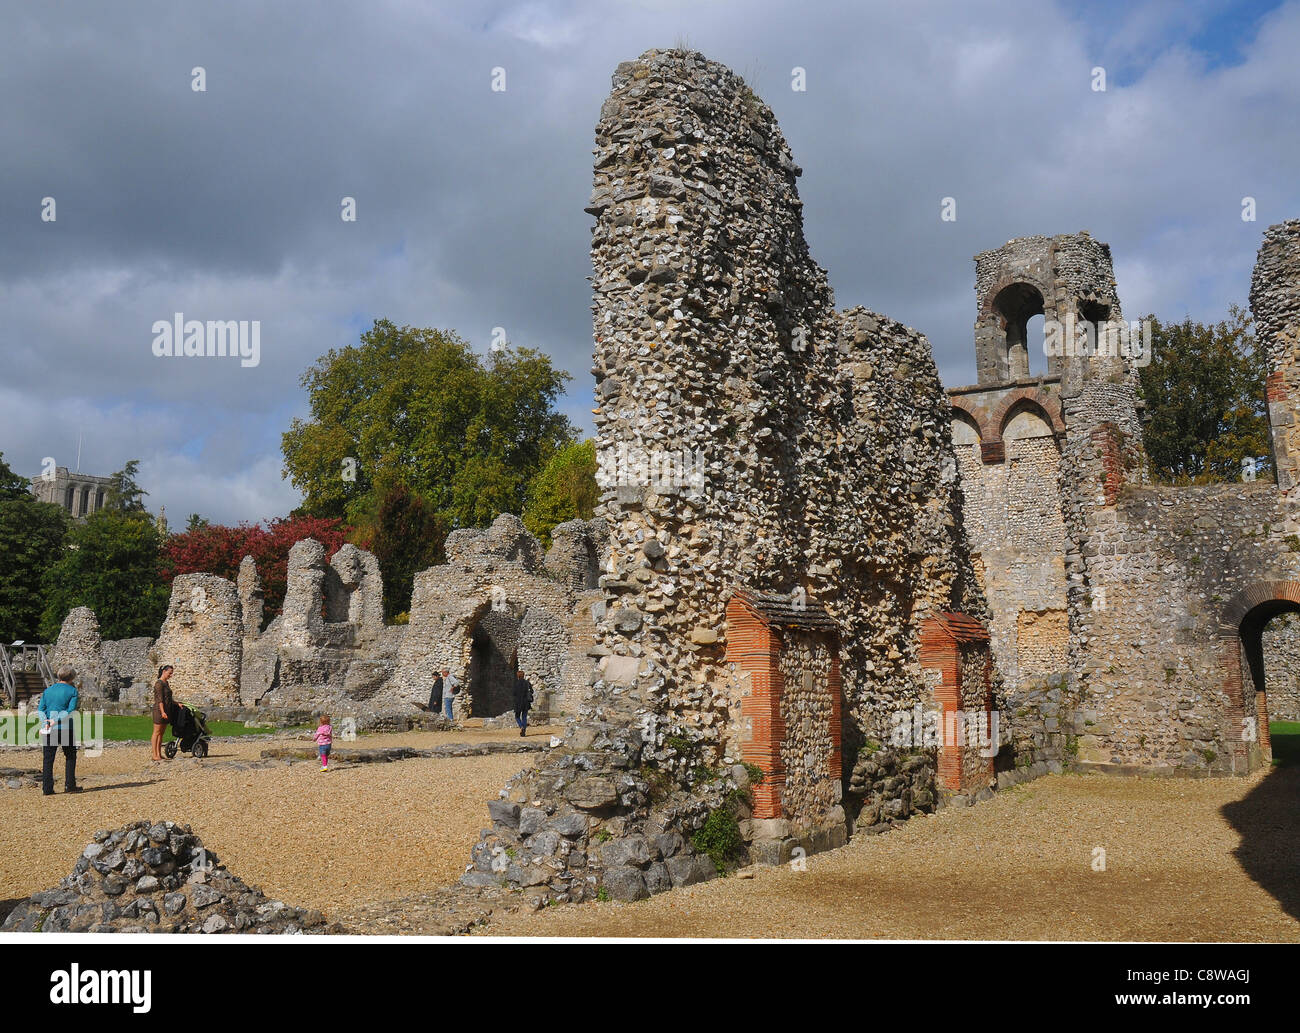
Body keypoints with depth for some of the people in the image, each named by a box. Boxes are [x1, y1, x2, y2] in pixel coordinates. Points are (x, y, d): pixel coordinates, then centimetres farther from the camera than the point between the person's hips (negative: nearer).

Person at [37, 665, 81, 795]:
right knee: (70, 756, 12)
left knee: (48, 759, 6)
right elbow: (71, 710, -13)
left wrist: (45, 722, -10)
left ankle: (47, 788, 3)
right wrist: (56, 721, -15)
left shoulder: (47, 691, 12)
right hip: (66, 729, -3)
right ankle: (70, 785, 10)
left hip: (49, 731, 3)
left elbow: (40, 709, 1)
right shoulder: (72, 690, -1)